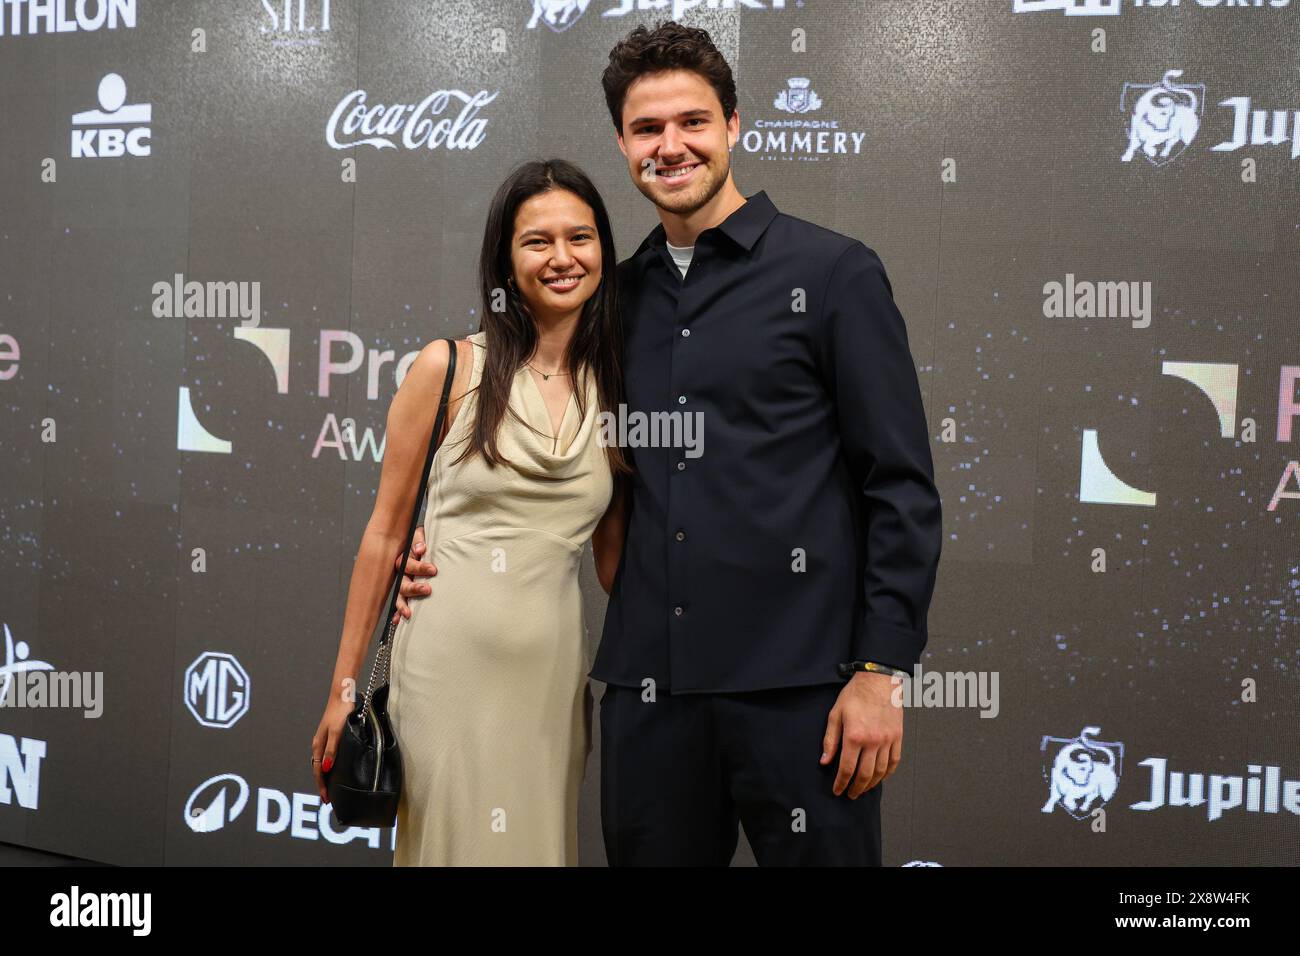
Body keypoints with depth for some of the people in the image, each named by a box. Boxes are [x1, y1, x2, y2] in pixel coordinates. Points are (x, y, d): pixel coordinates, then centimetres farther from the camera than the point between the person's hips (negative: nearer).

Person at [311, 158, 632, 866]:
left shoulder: (616, 390, 5)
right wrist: (343, 688, 1)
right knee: (453, 841, 5)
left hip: (552, 670, 3)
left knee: (538, 843, 12)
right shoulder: (448, 369, -3)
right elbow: (385, 533, 0)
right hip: (448, 658, -3)